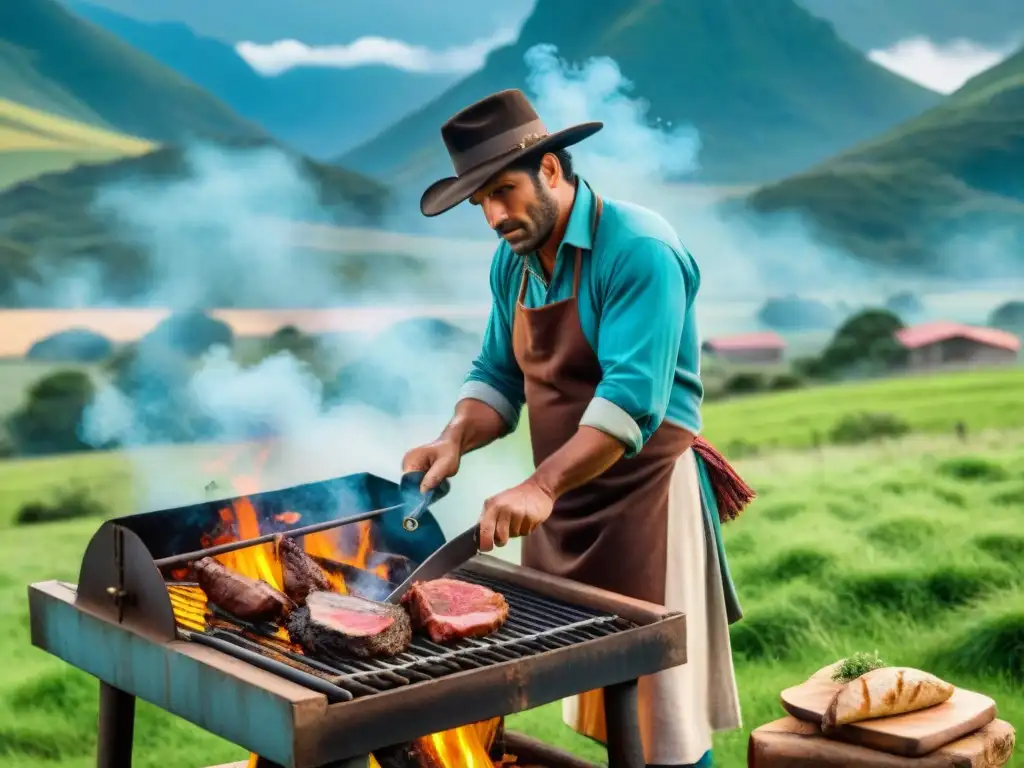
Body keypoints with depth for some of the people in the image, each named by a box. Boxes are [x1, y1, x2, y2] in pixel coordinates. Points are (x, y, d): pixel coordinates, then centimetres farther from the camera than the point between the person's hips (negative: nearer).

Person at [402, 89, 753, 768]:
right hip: (561, 505, 7)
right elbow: (498, 378, 16)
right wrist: (455, 440, -5)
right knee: (588, 710, 13)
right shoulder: (512, 262, 8)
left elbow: (632, 396, -27)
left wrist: (541, 486, -36)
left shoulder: (638, 250, -17)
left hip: (645, 496, -7)